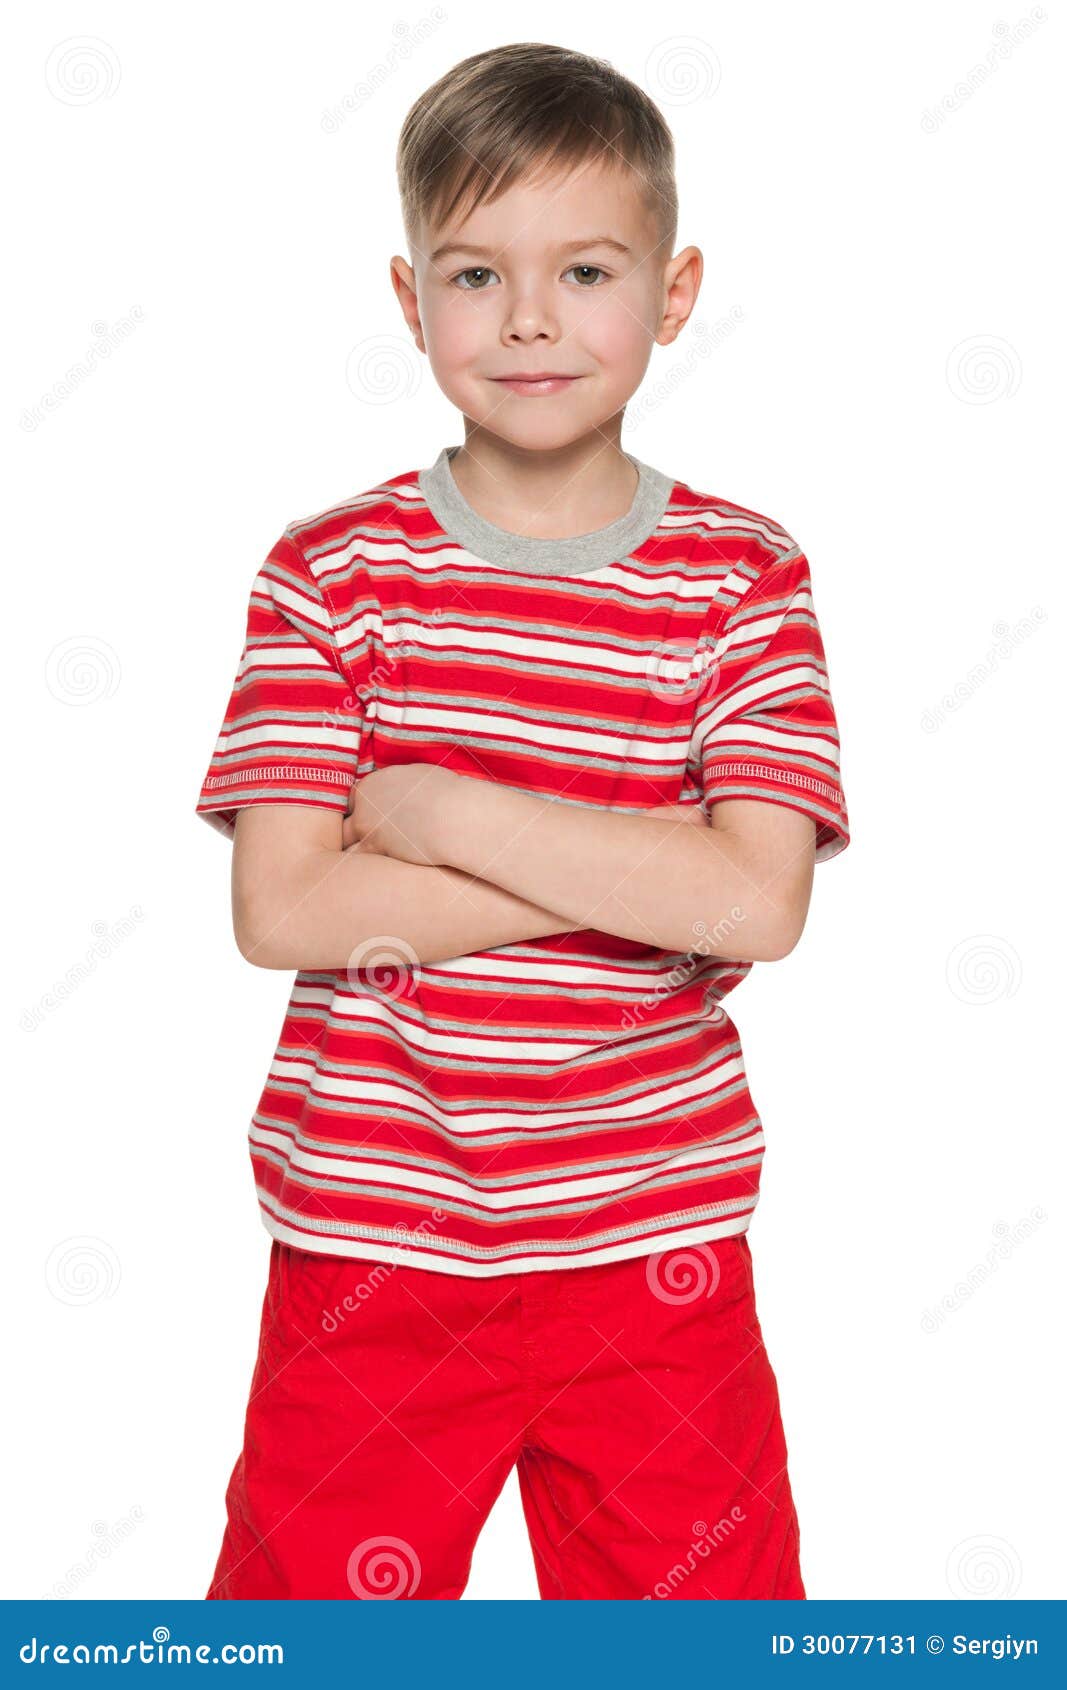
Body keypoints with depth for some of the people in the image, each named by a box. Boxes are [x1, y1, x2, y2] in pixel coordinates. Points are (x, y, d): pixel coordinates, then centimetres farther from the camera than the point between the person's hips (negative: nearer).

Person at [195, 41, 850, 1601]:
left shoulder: (744, 577, -3)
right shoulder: (333, 570, -4)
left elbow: (760, 903, -16)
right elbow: (280, 912, -14)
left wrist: (436, 812, -18)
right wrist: (638, 868, -17)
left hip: (654, 1248, 1)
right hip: (370, 1236, 0)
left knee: (698, 1611, 14)